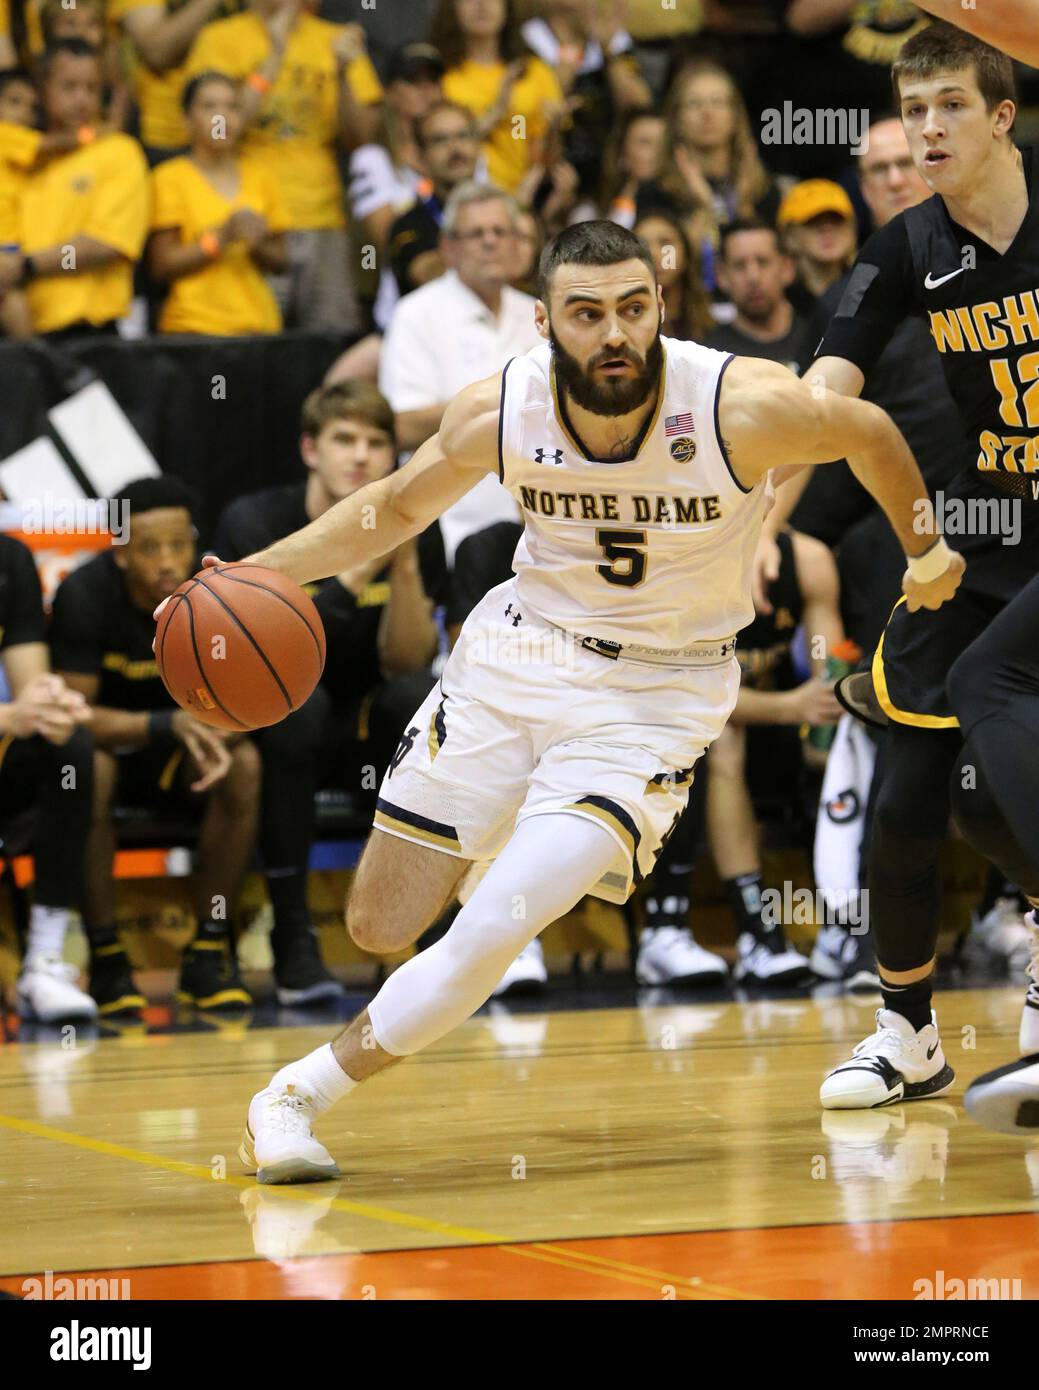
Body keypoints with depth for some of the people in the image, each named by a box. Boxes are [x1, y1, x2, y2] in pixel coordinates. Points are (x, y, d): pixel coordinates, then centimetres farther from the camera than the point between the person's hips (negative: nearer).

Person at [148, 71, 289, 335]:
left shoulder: (259, 175, 12)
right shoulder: (170, 177, 1)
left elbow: (280, 261, 15)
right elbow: (161, 266, -5)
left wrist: (258, 246, -6)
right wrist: (221, 237, -13)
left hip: (258, 322, 3)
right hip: (192, 324, -3)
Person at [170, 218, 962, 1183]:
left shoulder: (743, 406, -24)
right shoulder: (497, 413, -16)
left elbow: (871, 433, -2)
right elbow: (398, 506, 4)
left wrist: (924, 548, 11)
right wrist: (255, 573, -7)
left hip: (659, 689, -3)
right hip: (517, 655, 3)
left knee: (497, 926, -20)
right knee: (379, 928, 7)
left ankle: (299, 1092, -3)